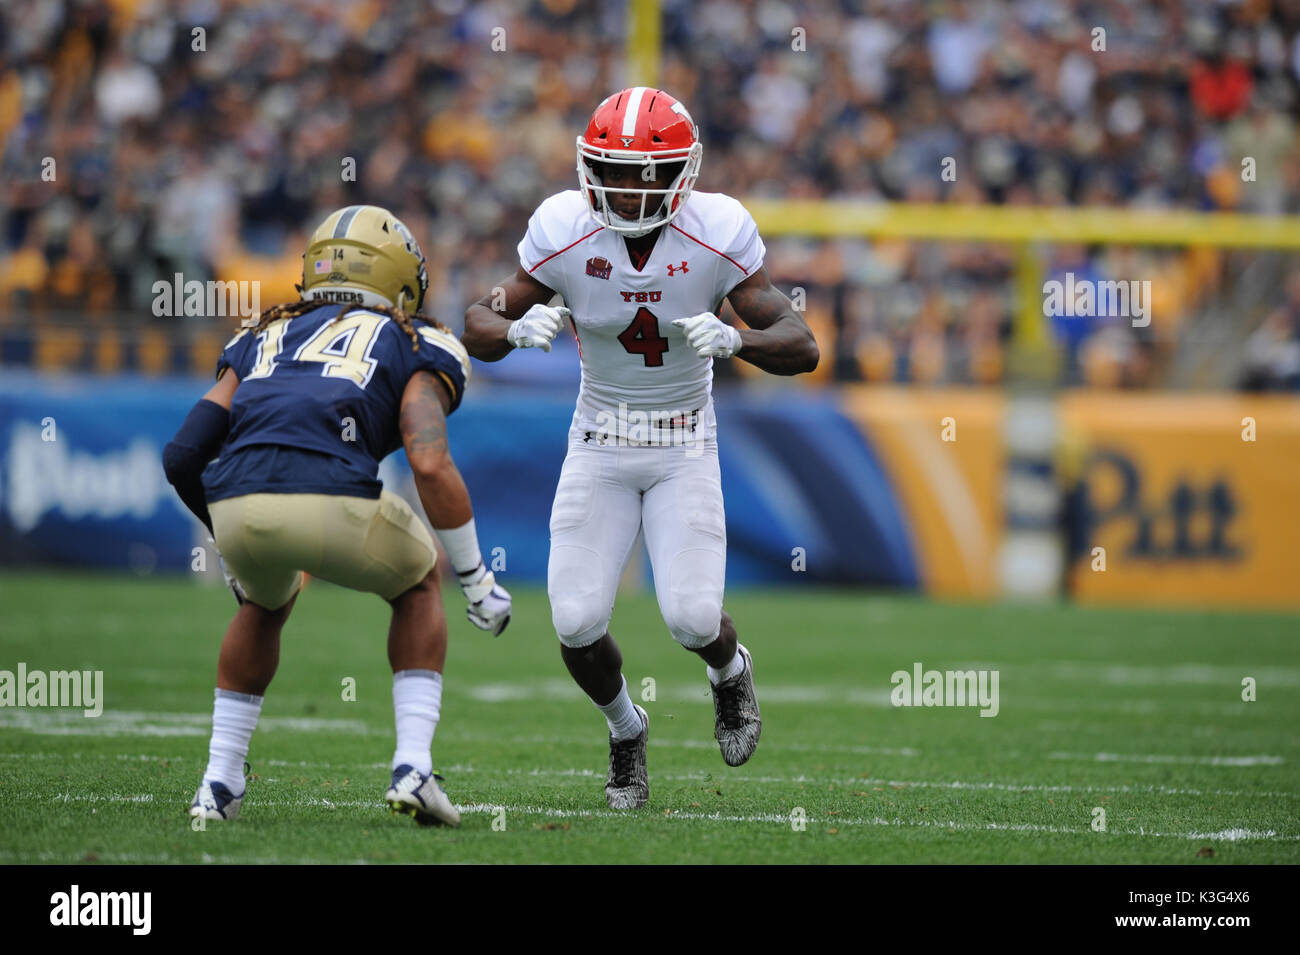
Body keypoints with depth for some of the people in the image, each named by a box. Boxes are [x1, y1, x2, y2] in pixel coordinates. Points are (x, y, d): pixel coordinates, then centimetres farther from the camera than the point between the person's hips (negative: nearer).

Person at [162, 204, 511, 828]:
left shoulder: (263, 339, 32)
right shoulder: (414, 348, 20)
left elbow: (182, 456, 25)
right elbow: (432, 467, 2)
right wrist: (477, 582, 12)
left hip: (236, 505, 4)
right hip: (333, 503, -3)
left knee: (265, 604, 38)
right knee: (417, 585, 29)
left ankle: (219, 784, 28)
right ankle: (412, 766, 14)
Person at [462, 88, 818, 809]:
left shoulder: (717, 235, -19)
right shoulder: (565, 232, -16)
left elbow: (801, 347, -17)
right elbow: (479, 330, -8)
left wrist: (735, 339, -38)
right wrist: (519, 328, -32)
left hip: (684, 445, -1)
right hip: (598, 444, 1)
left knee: (692, 618, -14)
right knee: (577, 623, -9)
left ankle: (730, 670, 25)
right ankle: (625, 728, 24)